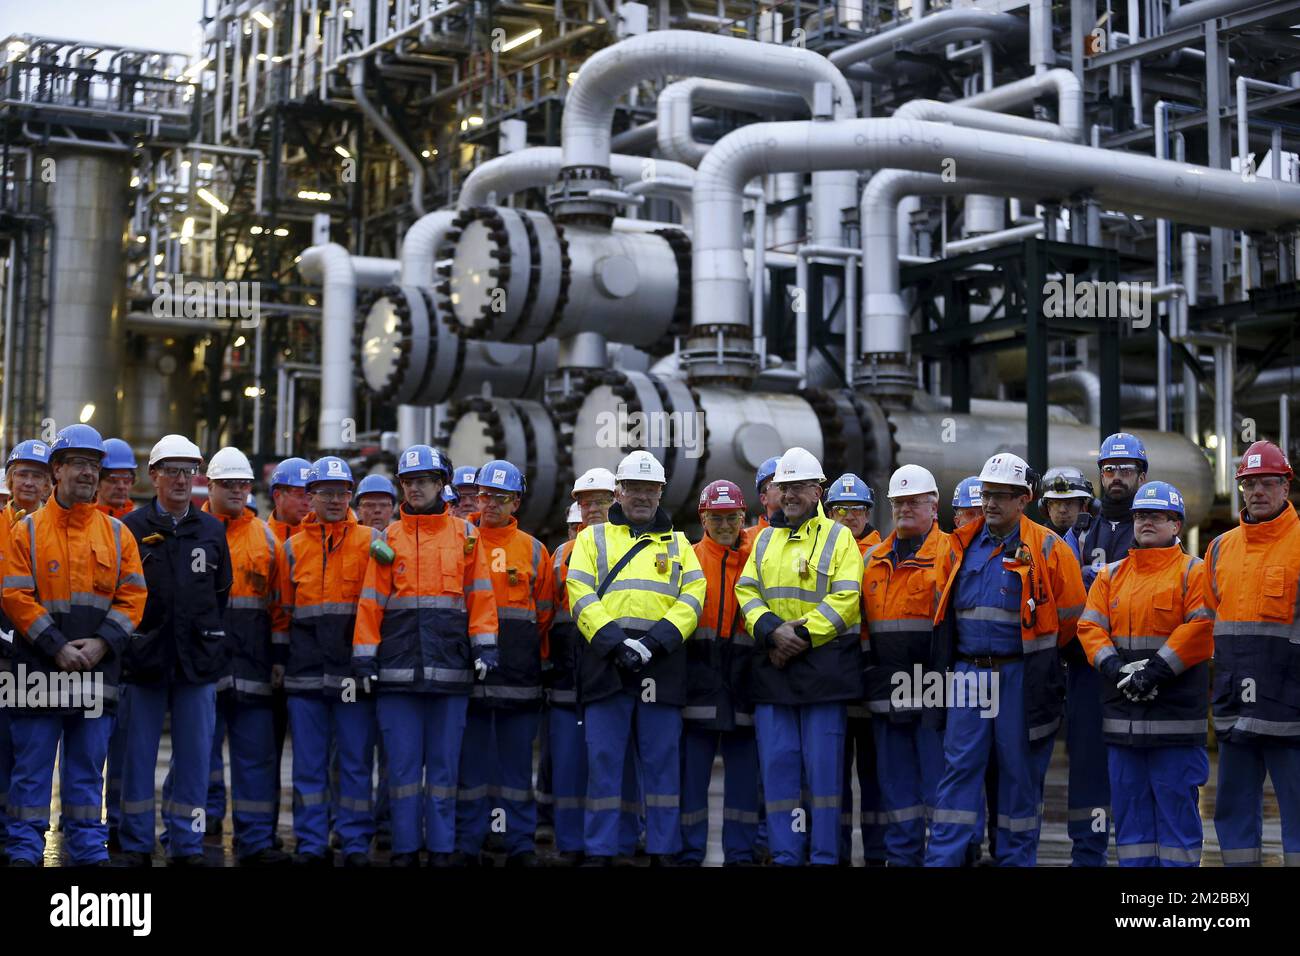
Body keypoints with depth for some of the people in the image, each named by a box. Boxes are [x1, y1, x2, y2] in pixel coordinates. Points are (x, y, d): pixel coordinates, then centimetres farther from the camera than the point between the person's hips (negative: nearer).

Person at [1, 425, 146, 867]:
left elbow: (132, 597, 4)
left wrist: (102, 642, -10)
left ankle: (88, 849, 16)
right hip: (39, 669, -2)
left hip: (96, 673, 2)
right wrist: (56, 647, -14)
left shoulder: (117, 533, 9)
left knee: (88, 767, 9)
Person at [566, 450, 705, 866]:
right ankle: (600, 851, 4)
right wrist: (615, 641, -13)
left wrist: (655, 641, -11)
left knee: (662, 759, 2)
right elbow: (581, 595, 2)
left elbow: (692, 598, 5)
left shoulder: (678, 544, 19)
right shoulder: (593, 538, 16)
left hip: (661, 664, 1)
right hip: (606, 660, -1)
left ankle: (663, 851, 7)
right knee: (604, 758, -1)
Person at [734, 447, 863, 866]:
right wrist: (771, 630, -10)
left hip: (822, 666, -4)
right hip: (771, 667, 4)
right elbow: (746, 591, 8)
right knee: (777, 764, 3)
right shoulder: (765, 540, 17)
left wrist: (803, 636, -16)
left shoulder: (839, 538, 2)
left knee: (823, 765, -3)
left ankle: (825, 856, 3)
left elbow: (844, 600, -9)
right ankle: (784, 856, 9)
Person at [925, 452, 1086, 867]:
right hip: (968, 673, 3)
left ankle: (1015, 857, 14)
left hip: (1020, 677, -3)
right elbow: (948, 610, 23)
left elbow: (1070, 615, 3)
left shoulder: (1046, 548, -4)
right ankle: (942, 858, 1)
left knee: (1019, 771, 5)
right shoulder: (962, 545, 9)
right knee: (958, 767, 1)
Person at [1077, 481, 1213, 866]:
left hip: (1175, 716, -5)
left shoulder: (1194, 572, 1)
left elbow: (1201, 628, -12)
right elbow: (1090, 626, 6)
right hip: (1122, 716, 5)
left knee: (1177, 808, -2)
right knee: (1129, 810, 9)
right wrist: (1115, 668, -11)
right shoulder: (1110, 575, 16)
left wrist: (1157, 670, -18)